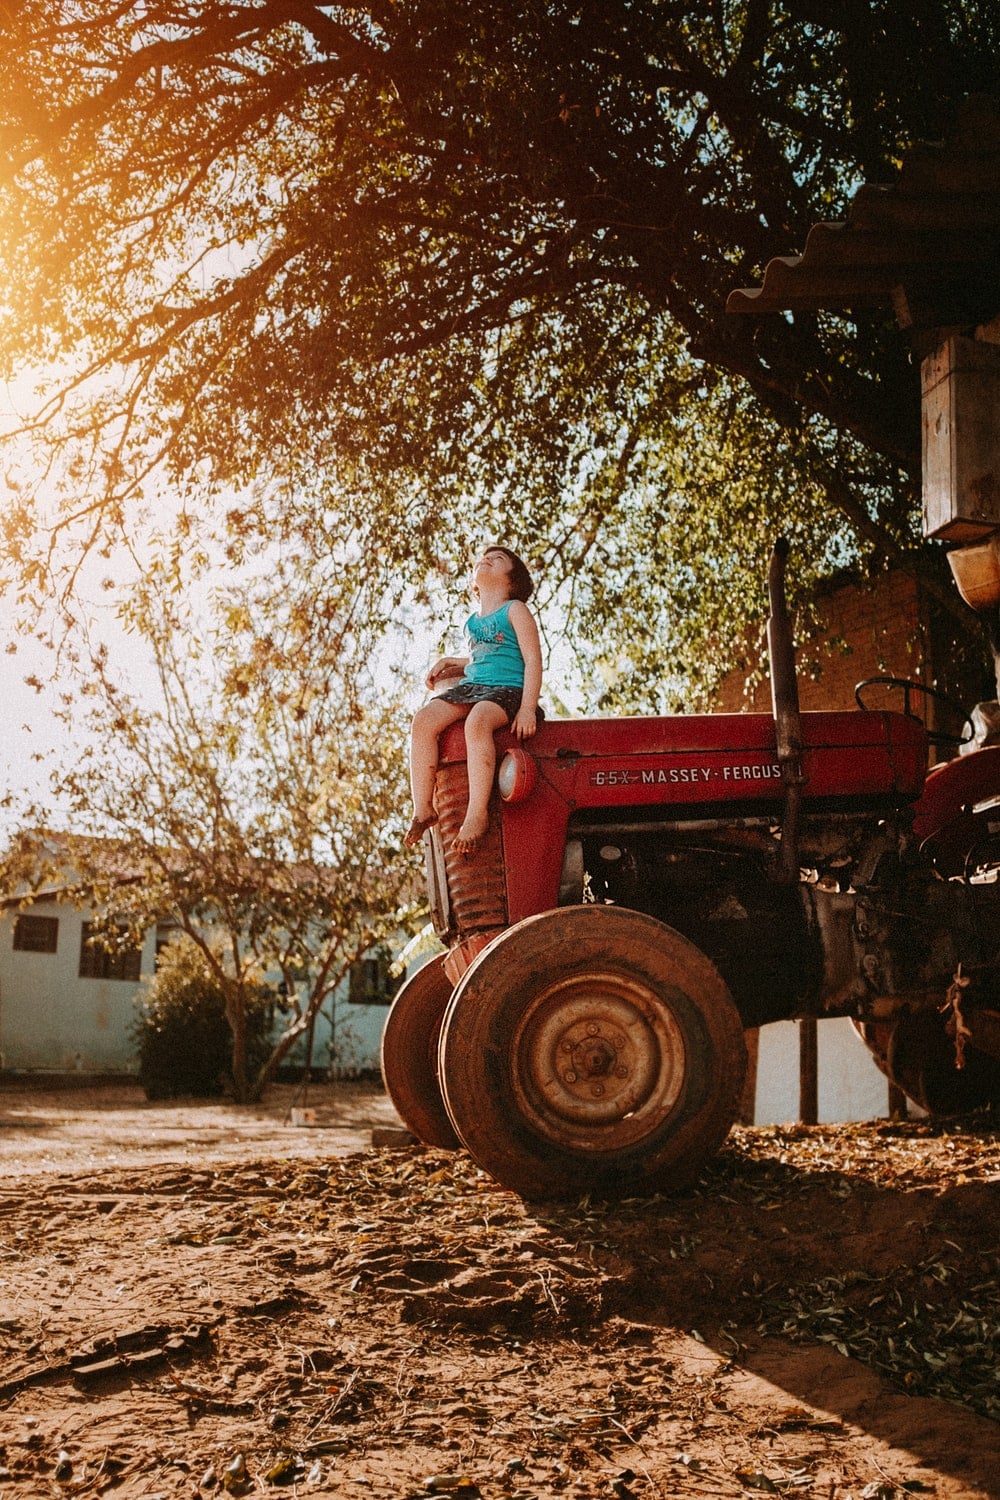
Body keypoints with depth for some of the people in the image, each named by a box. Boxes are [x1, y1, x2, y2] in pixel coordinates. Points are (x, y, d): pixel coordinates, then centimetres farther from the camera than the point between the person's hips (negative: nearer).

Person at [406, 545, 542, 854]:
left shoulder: (515, 610, 4)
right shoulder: (471, 622, 24)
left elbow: (533, 660, -5)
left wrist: (527, 709, -17)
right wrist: (451, 665, 17)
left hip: (507, 689, -6)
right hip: (470, 686, 6)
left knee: (477, 721, -40)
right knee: (424, 720, -23)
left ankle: (477, 814, -39)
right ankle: (423, 809, -21)